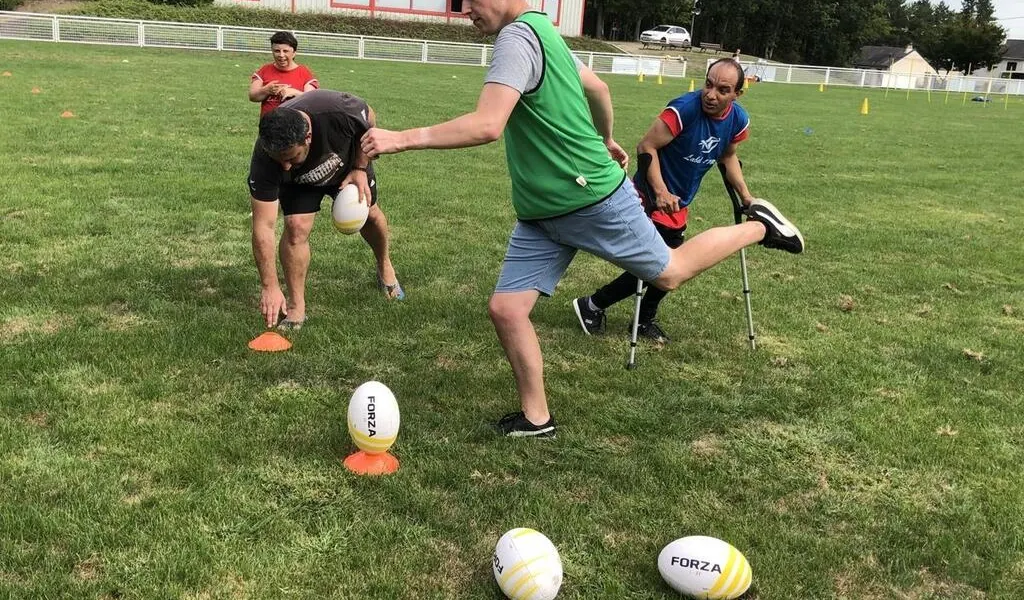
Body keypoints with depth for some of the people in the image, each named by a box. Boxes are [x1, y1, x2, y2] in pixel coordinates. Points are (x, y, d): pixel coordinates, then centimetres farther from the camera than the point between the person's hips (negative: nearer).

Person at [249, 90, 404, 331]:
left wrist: (360, 169, -22)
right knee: (296, 226, -21)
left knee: (368, 214, 15)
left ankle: (385, 266, 48)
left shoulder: (338, 111, -46)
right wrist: (270, 287, -43)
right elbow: (263, 227, -39)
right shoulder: (264, 158, -42)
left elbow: (369, 120, -19)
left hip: (348, 162, 1)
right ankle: (296, 308, -4)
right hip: (299, 181, -1)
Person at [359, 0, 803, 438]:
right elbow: (597, 88, 21)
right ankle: (536, 419, 15)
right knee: (505, 308, 0)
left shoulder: (518, 36, -23)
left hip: (594, 201, -9)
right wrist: (606, 140, 37)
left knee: (669, 273, 12)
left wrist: (402, 138, -33)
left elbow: (487, 126, -35)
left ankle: (758, 229, 35)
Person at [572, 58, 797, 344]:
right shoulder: (684, 108, -27)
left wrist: (746, 197, 12)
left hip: (679, 202, 8)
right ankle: (593, 305, 6)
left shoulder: (738, 120, -4)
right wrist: (660, 192, -34)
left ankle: (644, 320, 36)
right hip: (653, 199, -8)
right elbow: (646, 147, -25)